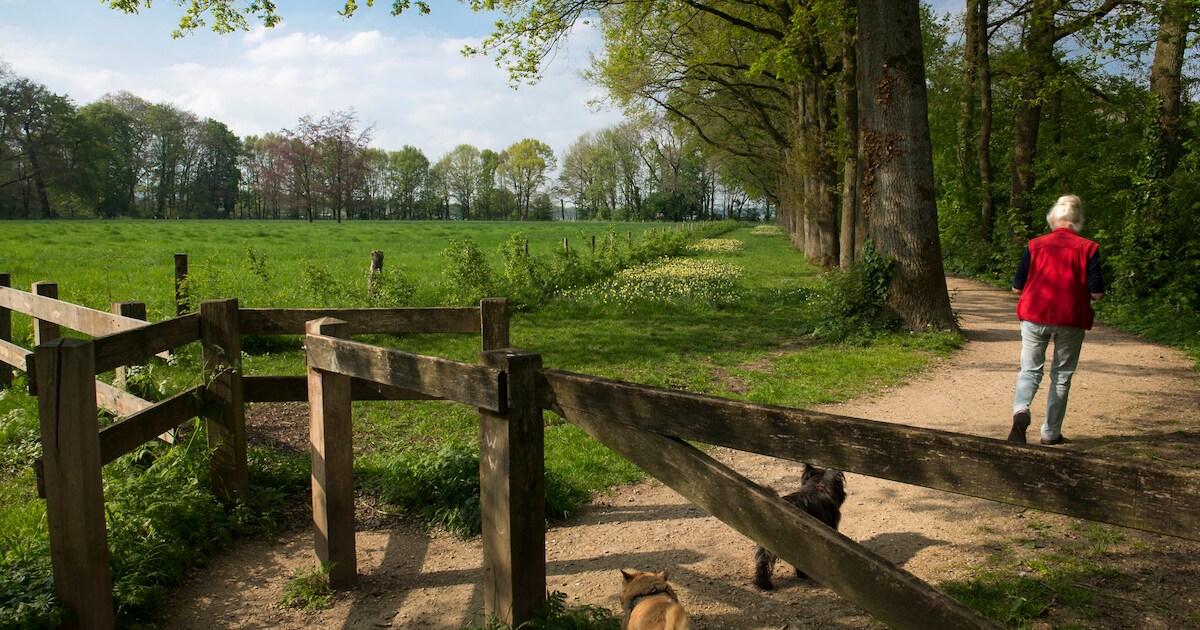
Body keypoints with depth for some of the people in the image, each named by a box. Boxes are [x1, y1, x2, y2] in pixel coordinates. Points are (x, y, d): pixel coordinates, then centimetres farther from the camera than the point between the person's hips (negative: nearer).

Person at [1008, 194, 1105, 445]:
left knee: (1030, 370, 9)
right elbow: (1097, 292, -5)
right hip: (1071, 320, 0)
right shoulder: (1088, 248, -2)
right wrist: (1075, 286, 14)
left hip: (1034, 316, 0)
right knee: (1061, 376, 13)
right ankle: (1051, 432, 19)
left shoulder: (1035, 245, 1)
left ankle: (1020, 409, -21)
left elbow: (1017, 287, 3)